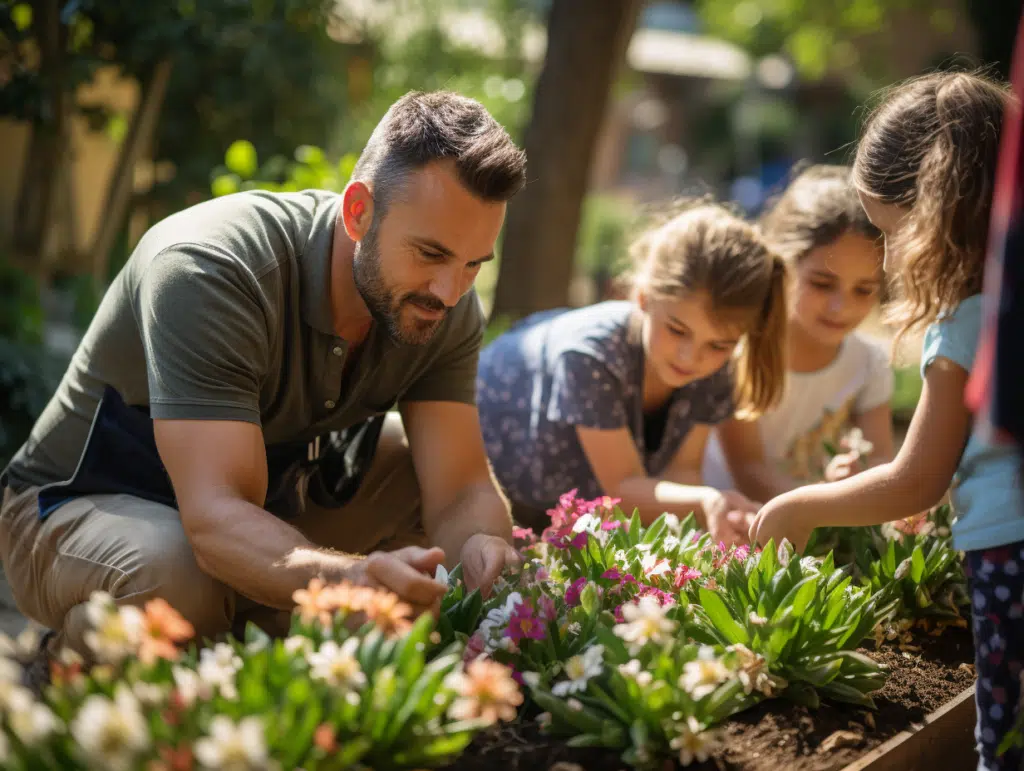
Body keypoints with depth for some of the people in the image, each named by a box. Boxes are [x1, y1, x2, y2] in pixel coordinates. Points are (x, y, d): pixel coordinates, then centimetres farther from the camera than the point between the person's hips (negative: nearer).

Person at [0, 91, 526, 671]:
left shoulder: (447, 308, -14)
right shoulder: (209, 271, -33)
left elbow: (463, 490, -16)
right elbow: (215, 514, -41)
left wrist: (485, 552, -41)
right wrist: (349, 577, -60)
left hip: (270, 502, 6)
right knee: (176, 576, -39)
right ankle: (76, 657, -5)